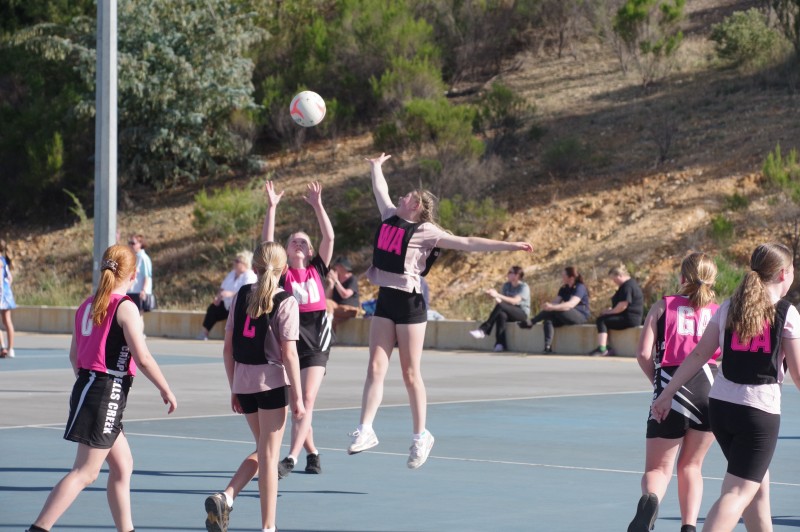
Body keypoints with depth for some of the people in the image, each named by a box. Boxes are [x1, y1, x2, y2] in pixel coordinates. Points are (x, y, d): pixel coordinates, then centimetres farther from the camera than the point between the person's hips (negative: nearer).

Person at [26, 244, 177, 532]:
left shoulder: (87, 305, 10)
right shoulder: (125, 307, -13)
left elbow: (74, 356, 15)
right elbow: (142, 358, -15)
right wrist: (166, 390, -3)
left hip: (87, 386, 9)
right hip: (108, 392, -9)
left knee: (123, 465, 18)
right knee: (85, 472, -7)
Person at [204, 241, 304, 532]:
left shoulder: (241, 296, 6)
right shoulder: (286, 302, -7)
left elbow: (228, 347, 7)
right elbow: (289, 353, -11)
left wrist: (234, 389, 16)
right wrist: (297, 398, -7)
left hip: (244, 382, 5)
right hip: (272, 382, -5)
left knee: (262, 450, 19)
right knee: (269, 455, 3)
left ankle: (225, 497, -1)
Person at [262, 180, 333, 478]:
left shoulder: (317, 269, 7)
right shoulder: (282, 273, 5)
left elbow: (329, 237, -2)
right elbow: (267, 243, -6)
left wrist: (317, 205, -7)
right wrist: (272, 208, -13)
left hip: (317, 342, -1)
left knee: (308, 399, -15)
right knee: (297, 403, 9)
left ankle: (291, 458, -23)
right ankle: (312, 453, 28)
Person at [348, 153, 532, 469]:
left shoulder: (425, 231, -4)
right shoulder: (389, 217, 13)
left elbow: (466, 244, -6)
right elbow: (380, 191, 32)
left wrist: (508, 246, -12)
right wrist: (376, 167, 48)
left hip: (409, 301, -6)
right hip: (385, 300, 6)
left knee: (410, 374, 0)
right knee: (375, 368, -2)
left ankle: (420, 436, 10)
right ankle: (365, 431, -5)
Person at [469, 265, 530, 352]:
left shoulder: (524, 287, -8)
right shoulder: (506, 285, 11)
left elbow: (515, 301, -24)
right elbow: (499, 300, 0)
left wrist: (498, 295, -31)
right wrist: (492, 295, -22)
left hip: (522, 313, -5)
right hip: (510, 313, 5)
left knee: (500, 305, -32)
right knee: (501, 315, -34)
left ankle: (484, 330, -32)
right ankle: (500, 344, -39)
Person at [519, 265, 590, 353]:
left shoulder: (580, 288, -13)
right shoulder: (564, 288, 14)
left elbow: (571, 304, -29)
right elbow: (556, 301, 3)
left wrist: (552, 307, -41)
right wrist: (548, 305, -22)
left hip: (580, 316, -8)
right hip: (566, 317, 8)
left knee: (555, 310, -30)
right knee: (548, 320, -21)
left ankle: (531, 322, -20)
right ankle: (548, 346, -35)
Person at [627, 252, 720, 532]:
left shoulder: (662, 306, 8)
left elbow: (643, 354, -1)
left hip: (671, 390, -2)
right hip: (710, 389, 2)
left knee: (657, 467, 4)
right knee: (691, 466, 19)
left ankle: (650, 499, -29)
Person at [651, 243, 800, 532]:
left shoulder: (728, 307, 6)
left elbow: (699, 354, 5)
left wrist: (667, 394, 10)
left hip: (720, 404, 6)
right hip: (761, 410, -6)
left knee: (758, 485, 22)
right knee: (738, 494, -9)